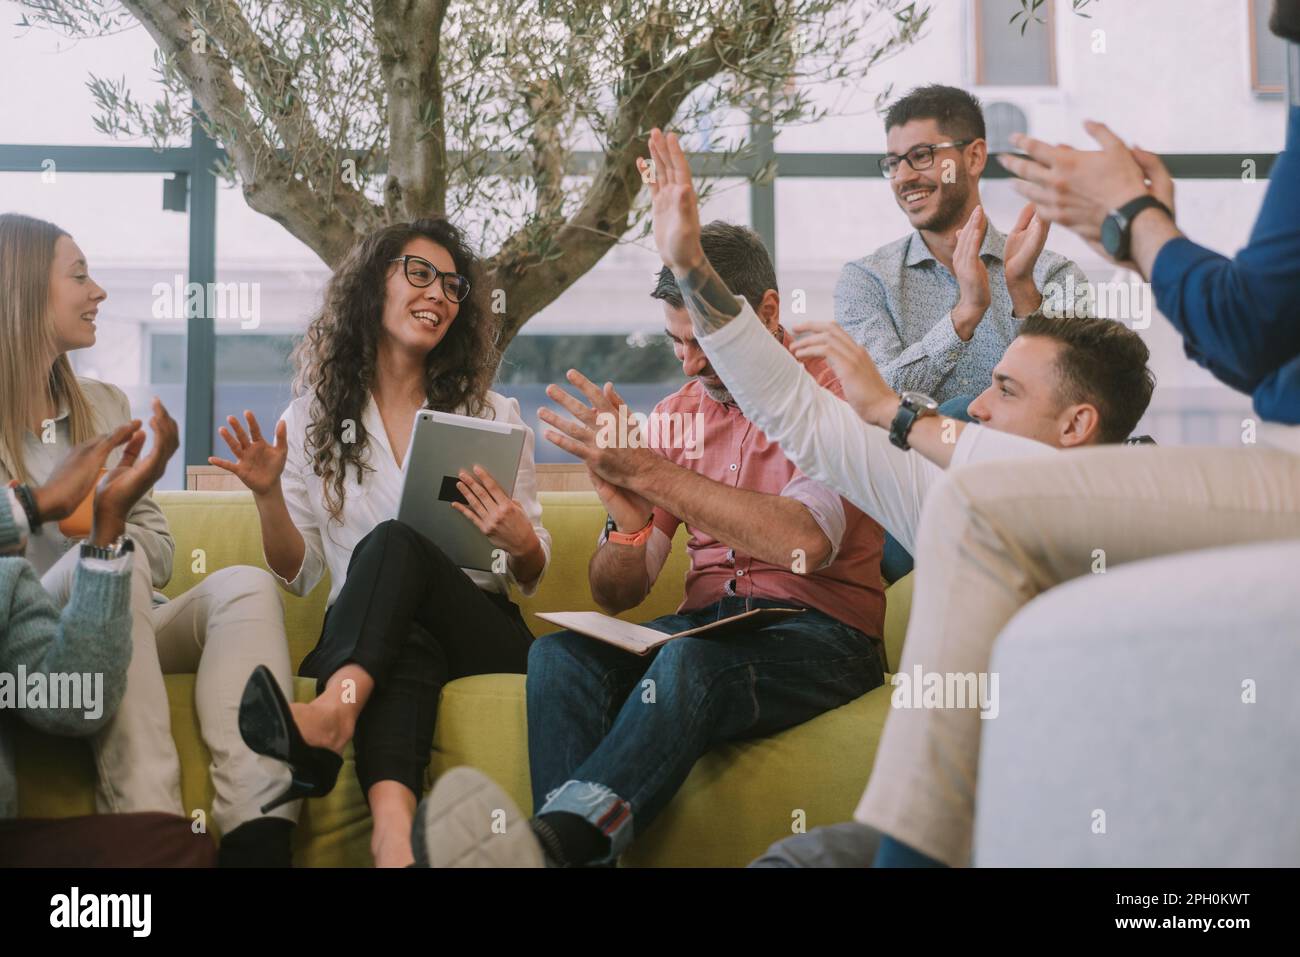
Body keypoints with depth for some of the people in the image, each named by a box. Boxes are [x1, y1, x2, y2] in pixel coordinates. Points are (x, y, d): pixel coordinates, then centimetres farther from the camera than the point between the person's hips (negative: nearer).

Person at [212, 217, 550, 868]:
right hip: (359, 638, 0)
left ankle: (328, 722, -57)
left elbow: (532, 577, 14)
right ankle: (394, 828, -63)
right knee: (403, 641, -38)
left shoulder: (495, 416, 14)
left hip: (484, 632, 1)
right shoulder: (313, 419, 13)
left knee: (393, 545, -31)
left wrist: (520, 542, -10)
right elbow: (298, 576, 13)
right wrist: (268, 496, -6)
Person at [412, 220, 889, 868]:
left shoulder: (830, 391, -2)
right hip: (704, 622, 5)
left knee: (689, 660, -36)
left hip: (818, 631, -5)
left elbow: (803, 544, -22)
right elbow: (616, 596, 12)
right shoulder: (675, 415, 14)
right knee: (558, 656, -22)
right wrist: (628, 523, -12)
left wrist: (645, 470, -20)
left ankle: (557, 838, -49)